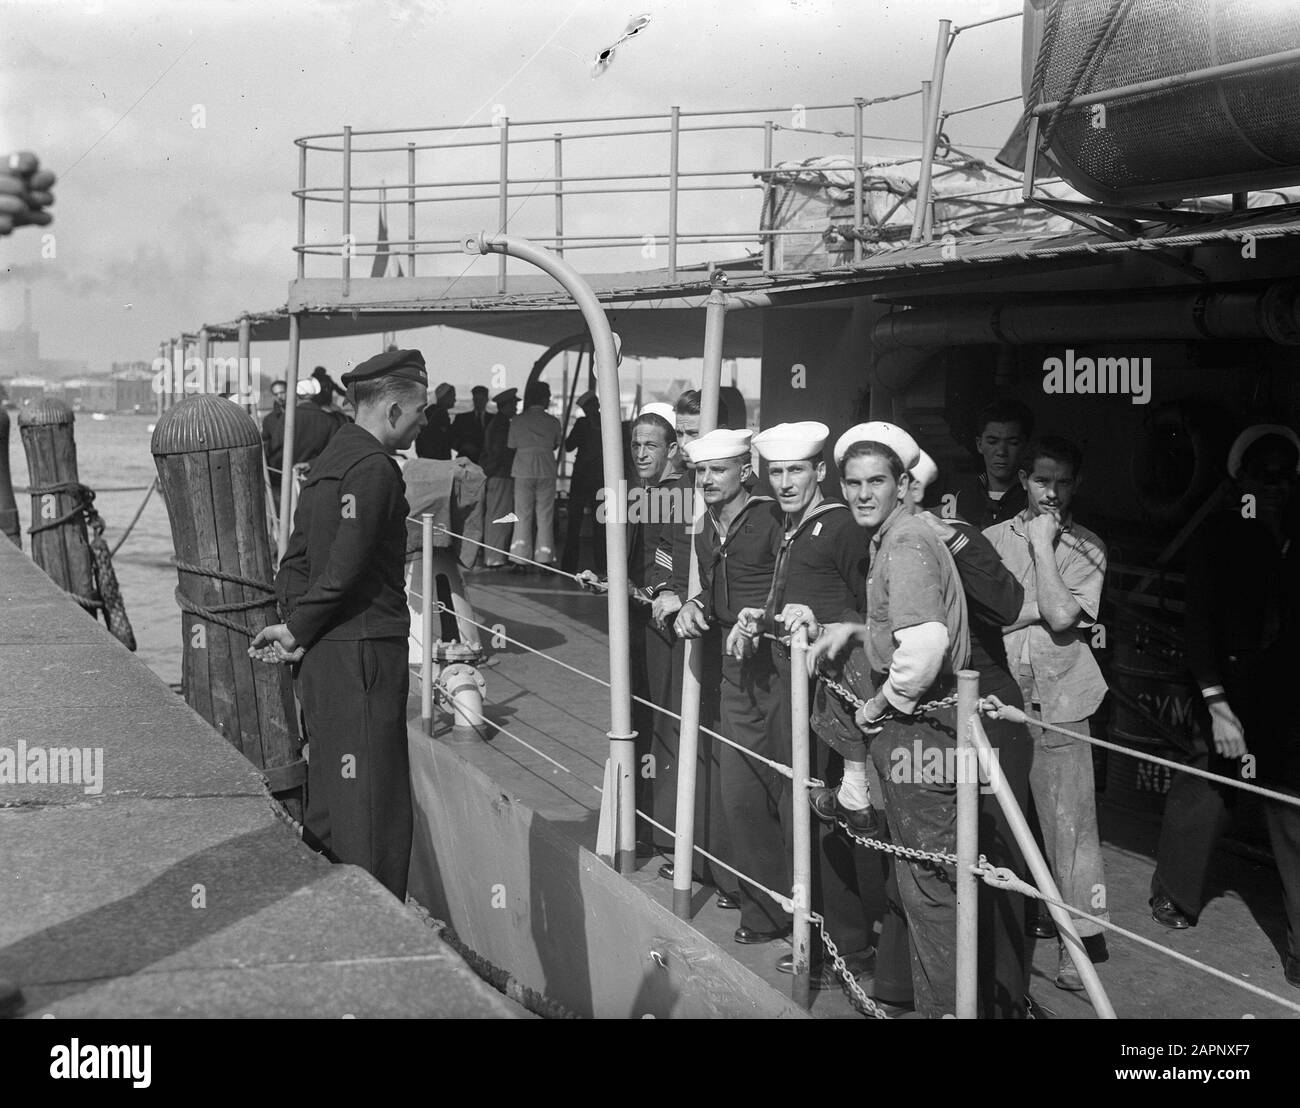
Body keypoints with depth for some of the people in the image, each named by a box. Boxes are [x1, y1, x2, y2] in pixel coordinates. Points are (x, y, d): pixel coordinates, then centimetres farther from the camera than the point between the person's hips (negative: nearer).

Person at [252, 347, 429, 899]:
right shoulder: (373, 467, -16)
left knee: (328, 803, 17)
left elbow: (296, 559, 16)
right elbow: (343, 570, -21)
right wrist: (297, 631, -8)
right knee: (374, 812, -5)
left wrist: (296, 628, 6)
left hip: (325, 658, 10)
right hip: (364, 654, -10)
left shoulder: (332, 457, 16)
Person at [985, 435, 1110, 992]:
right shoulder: (993, 538, 7)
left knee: (1068, 820, -2)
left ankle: (1082, 936, 7)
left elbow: (1061, 617, -13)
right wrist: (1037, 607, -7)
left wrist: (1043, 547, -10)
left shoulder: (1087, 548, 1)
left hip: (1058, 702, -2)